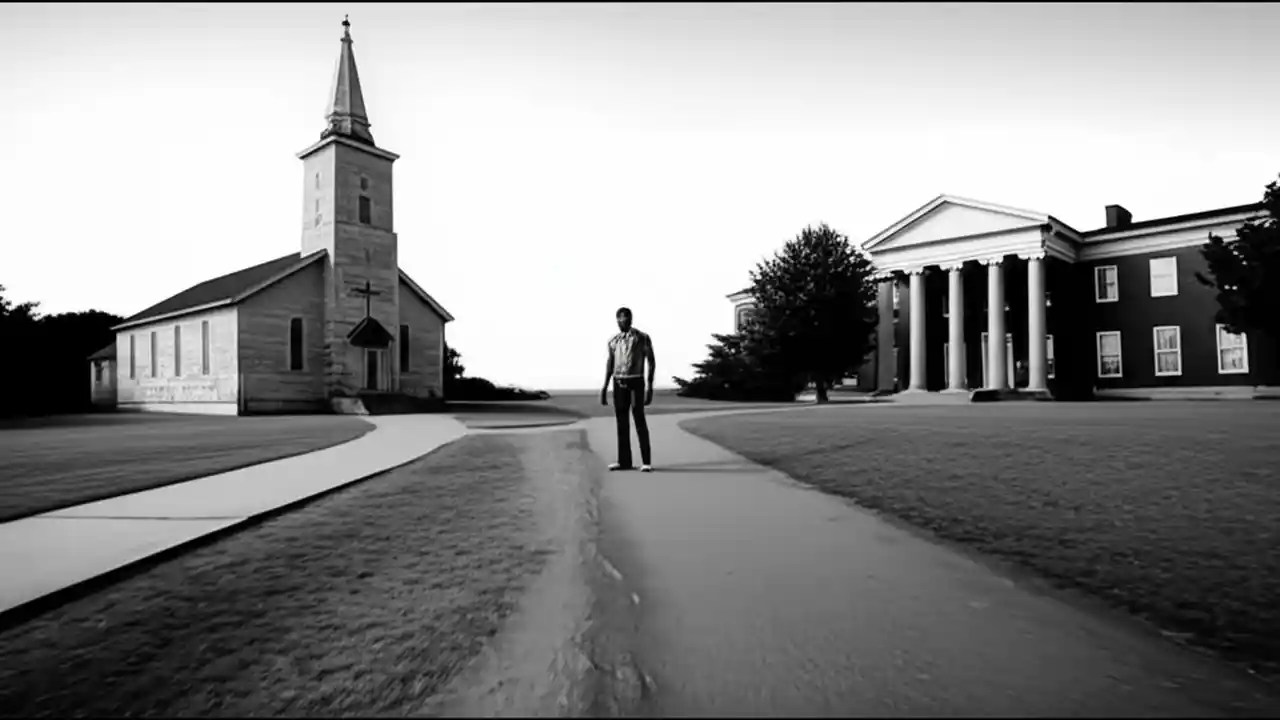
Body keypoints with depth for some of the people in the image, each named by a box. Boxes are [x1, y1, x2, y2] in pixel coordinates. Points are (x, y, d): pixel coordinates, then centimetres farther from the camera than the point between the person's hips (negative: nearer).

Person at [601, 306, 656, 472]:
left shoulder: (642, 337, -1)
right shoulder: (613, 340, 12)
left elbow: (651, 361, -3)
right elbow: (610, 364, 15)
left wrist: (650, 385, -12)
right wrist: (605, 387, 9)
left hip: (636, 381, -4)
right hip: (618, 383, 4)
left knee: (639, 419, -9)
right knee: (621, 421, 4)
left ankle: (646, 461, -7)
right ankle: (624, 460, 8)